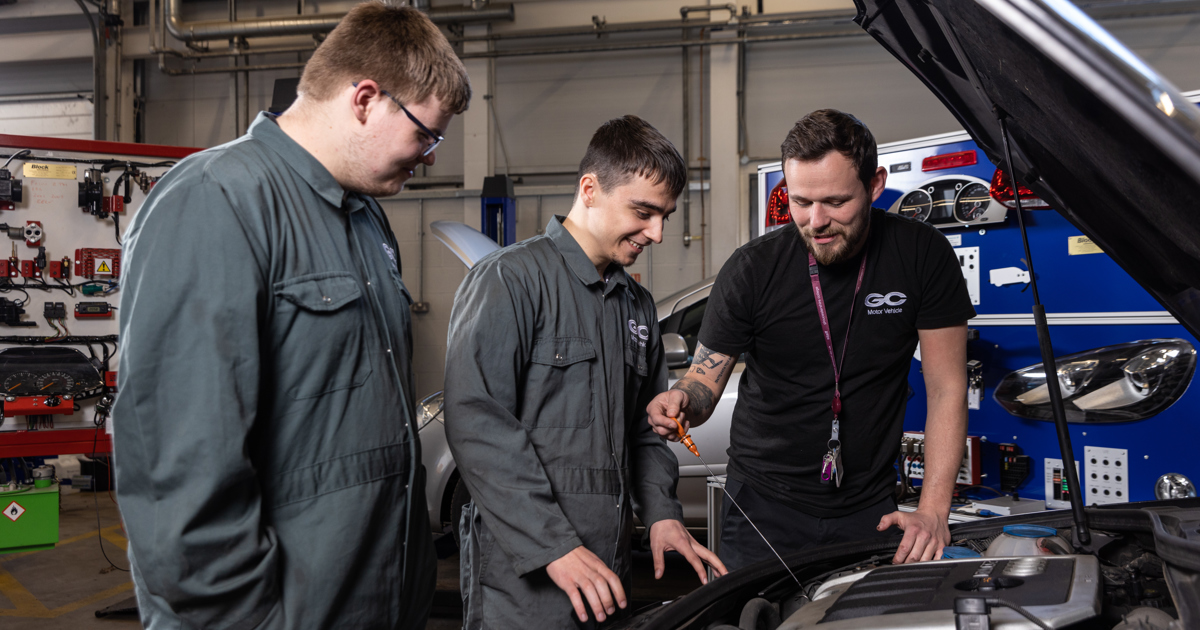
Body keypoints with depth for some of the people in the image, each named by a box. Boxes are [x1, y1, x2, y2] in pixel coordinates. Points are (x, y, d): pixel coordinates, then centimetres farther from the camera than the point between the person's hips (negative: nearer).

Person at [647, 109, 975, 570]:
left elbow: (947, 389, -5)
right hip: (765, 504, 0)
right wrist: (681, 401, -28)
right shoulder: (752, 269, -9)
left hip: (869, 508, 1)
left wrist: (932, 512, -13)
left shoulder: (923, 256, -8)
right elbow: (705, 381, -3)